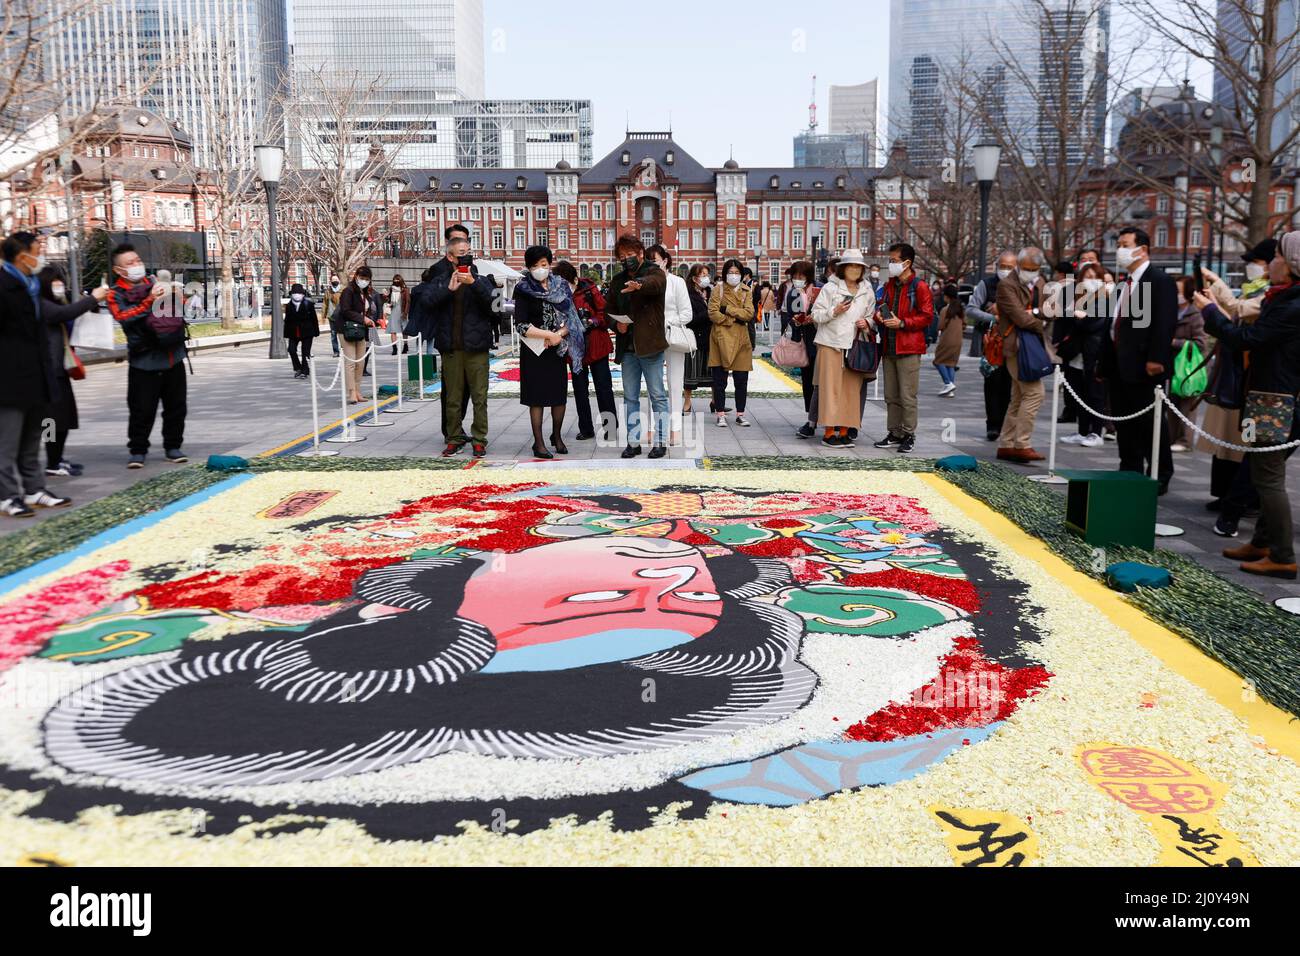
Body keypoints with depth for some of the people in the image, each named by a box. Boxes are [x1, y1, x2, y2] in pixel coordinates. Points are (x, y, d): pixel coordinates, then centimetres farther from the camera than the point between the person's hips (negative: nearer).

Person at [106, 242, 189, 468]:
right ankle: (137, 450, 9)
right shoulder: (115, 295, 0)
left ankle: (173, 446, 21)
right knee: (142, 410, -3)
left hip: (173, 357, 4)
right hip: (144, 361, -4)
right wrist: (150, 301, -26)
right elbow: (124, 317, -17)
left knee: (176, 406, 9)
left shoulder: (155, 284, 12)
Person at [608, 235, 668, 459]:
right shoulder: (617, 281, 15)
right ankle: (633, 442, 15)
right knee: (630, 397, 8)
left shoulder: (655, 273, -4)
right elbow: (608, 308, 22)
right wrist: (617, 322, 0)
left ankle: (660, 442, 6)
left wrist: (639, 285, -51)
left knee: (657, 395, 0)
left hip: (650, 344, -6)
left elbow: (654, 283, -28)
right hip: (627, 347, 6)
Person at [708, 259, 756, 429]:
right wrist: (734, 319, -10)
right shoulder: (719, 290, 2)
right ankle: (720, 414, 6)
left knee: (741, 379, 4)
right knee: (719, 379, -2)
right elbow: (712, 313, -8)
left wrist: (727, 309, -10)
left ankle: (740, 414, 14)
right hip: (721, 338, -2)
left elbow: (749, 313, -5)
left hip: (741, 339, 2)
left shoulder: (747, 291, 10)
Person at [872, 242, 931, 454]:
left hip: (909, 349, -7)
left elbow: (927, 316, -9)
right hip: (888, 347, 7)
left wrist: (902, 323, -18)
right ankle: (895, 432, 19)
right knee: (891, 395, 11)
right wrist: (879, 316, 3)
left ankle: (909, 434, 2)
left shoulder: (919, 287, -5)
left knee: (907, 396, -5)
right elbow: (881, 307, 26)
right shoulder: (889, 286, 16)